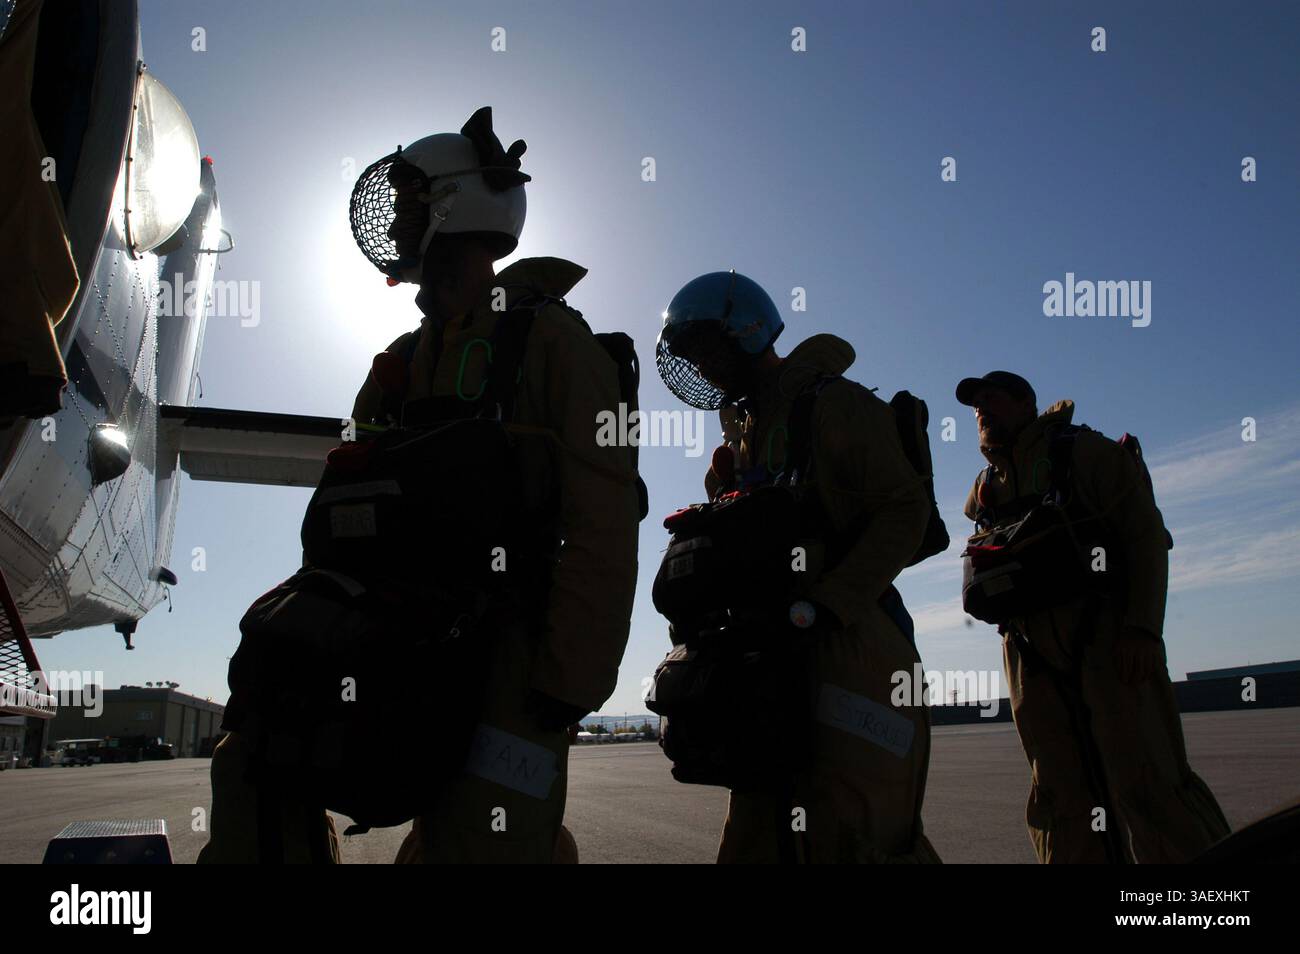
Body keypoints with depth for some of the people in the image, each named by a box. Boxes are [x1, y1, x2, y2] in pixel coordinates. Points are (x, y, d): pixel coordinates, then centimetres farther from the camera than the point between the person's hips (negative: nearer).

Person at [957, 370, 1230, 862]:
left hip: (1106, 635, -5)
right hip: (1030, 648, 5)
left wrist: (1143, 627, -17)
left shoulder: (1086, 451, 2)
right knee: (1060, 794, 5)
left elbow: (1146, 534, -6)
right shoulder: (985, 488, 18)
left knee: (1144, 780, -10)